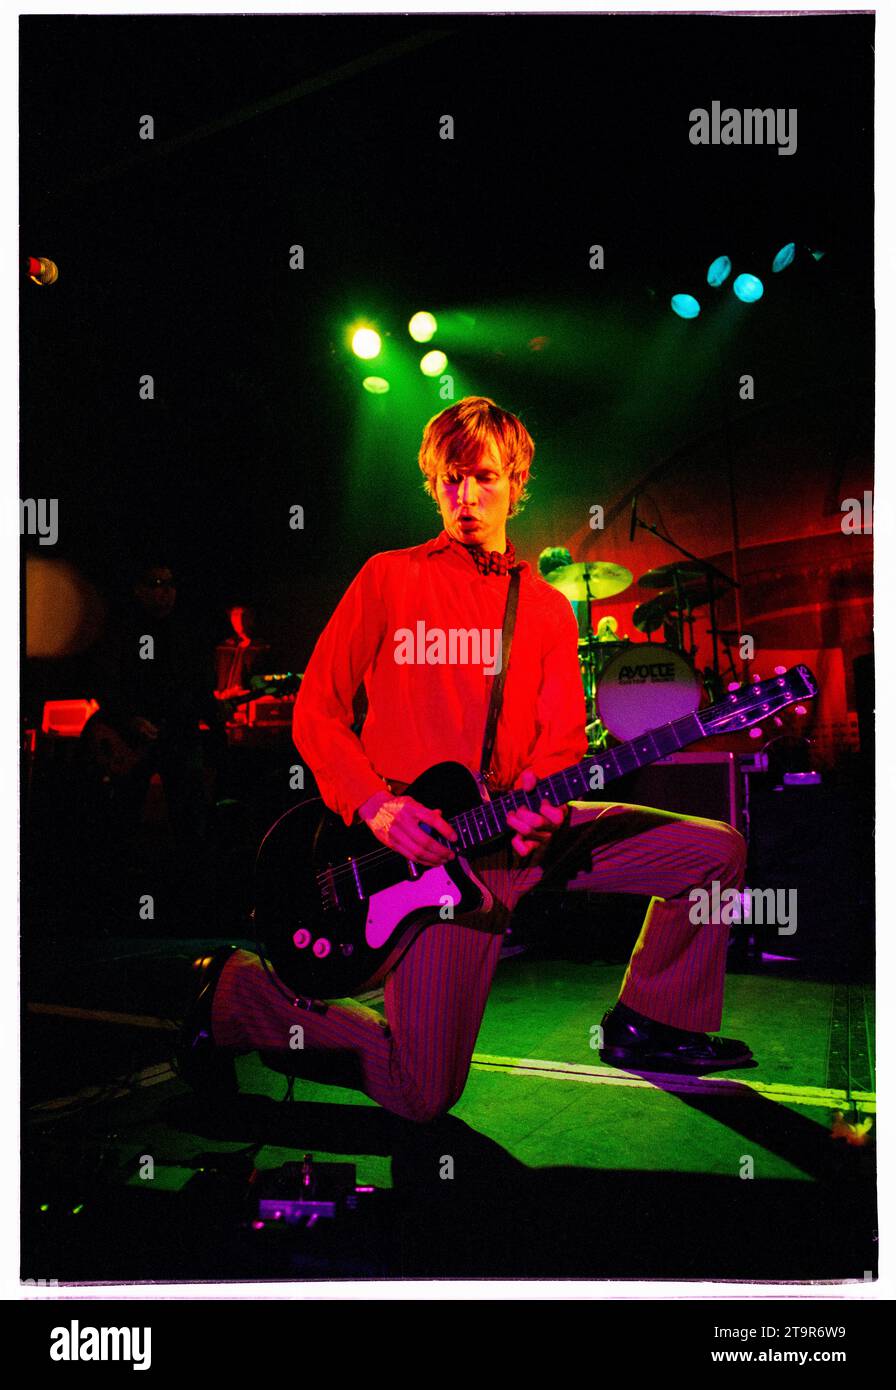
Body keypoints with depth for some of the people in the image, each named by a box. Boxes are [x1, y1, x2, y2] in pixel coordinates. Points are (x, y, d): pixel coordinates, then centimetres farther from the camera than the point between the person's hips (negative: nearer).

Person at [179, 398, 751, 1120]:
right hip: (422, 842, -5)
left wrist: (543, 799, -17)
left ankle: (648, 1024, 16)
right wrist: (375, 804, -16)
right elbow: (316, 710, 0)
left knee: (717, 847, -4)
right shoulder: (391, 577, 4)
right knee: (425, 1095, -11)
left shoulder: (548, 607, 16)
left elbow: (564, 737, 7)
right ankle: (236, 993, 12)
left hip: (523, 830, 5)